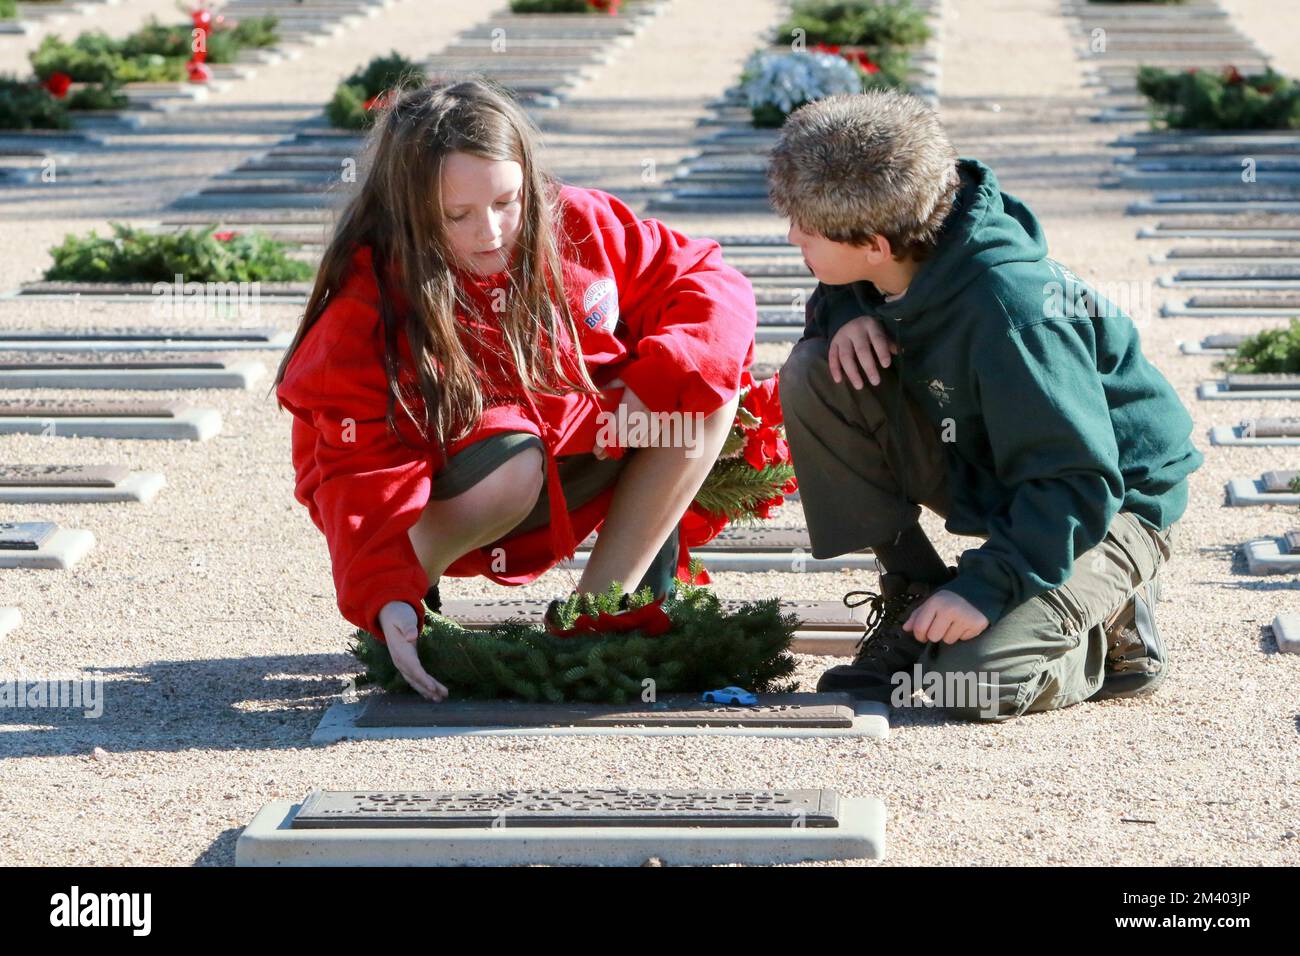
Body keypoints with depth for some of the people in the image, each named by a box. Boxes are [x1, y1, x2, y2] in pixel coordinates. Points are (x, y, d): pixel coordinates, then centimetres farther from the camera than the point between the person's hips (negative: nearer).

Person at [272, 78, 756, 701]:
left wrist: (658, 382, -22)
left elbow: (708, 286, -5)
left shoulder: (576, 228, -13)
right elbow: (360, 470, -30)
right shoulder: (366, 315, -25)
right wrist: (384, 598, -45)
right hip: (454, 504, -5)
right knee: (508, 461, -38)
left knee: (708, 391, -16)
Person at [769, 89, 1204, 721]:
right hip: (982, 472, 7)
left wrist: (985, 585, -34)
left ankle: (1110, 623, 4)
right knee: (813, 374, -13)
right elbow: (838, 298, 11)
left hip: (1113, 502, -7)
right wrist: (843, 315, -14)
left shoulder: (1011, 312, -34)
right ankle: (911, 593, -3)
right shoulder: (900, 266, -13)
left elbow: (1081, 485, -30)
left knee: (974, 682, -29)